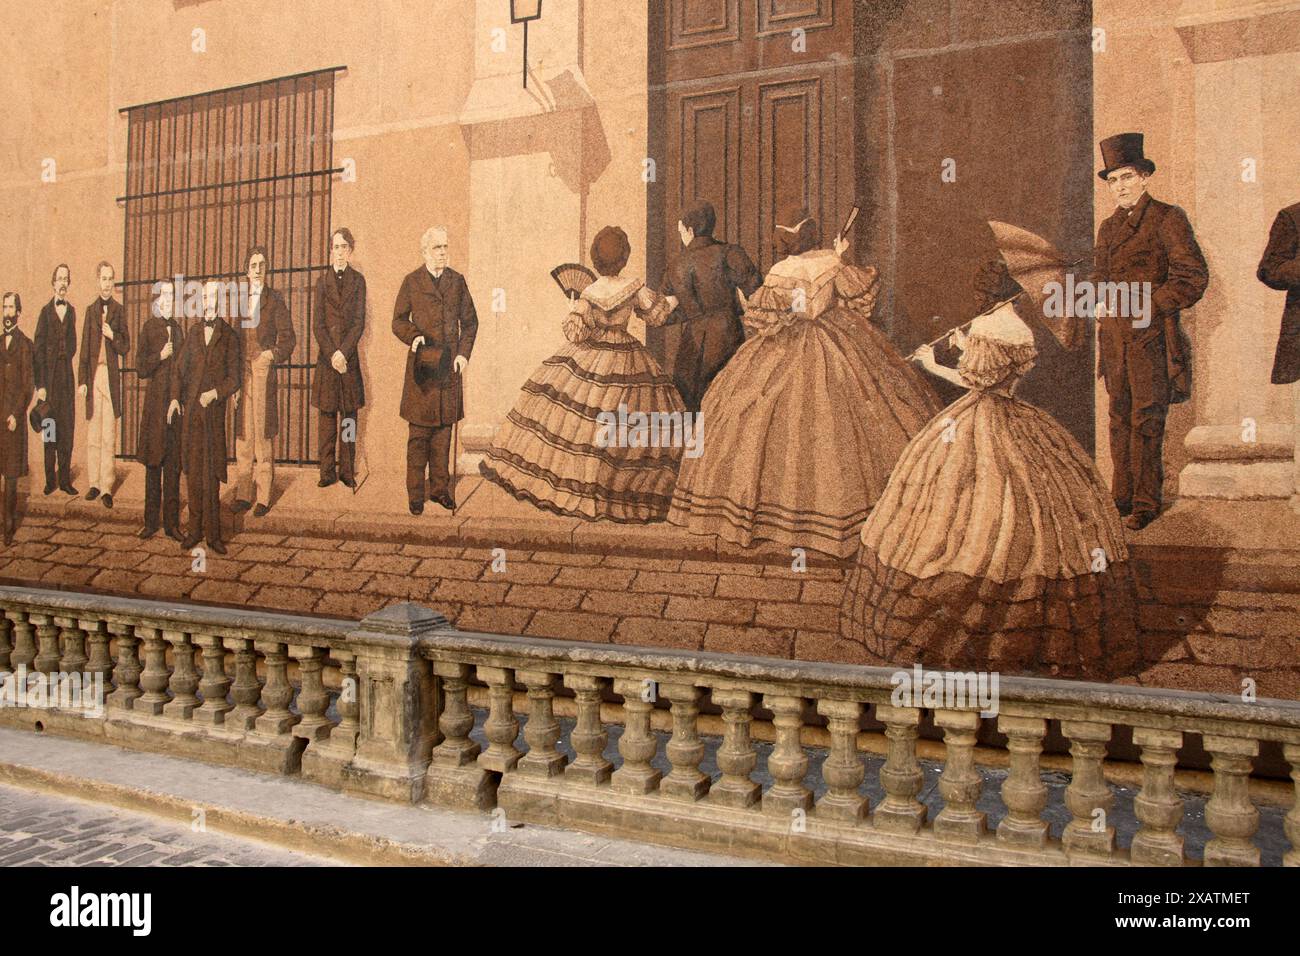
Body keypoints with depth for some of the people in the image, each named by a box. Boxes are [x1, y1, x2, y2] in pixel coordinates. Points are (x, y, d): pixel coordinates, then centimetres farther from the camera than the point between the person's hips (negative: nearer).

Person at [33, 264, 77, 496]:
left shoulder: (71, 311, 10)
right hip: (49, 374, -3)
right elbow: (39, 348, -4)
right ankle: (50, 479, 8)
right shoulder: (45, 311, -1)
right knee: (50, 427, 1)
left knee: (67, 427, 3)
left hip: (66, 373, 3)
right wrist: (40, 384, -10)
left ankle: (65, 479, 9)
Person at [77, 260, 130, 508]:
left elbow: (126, 348, 5)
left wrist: (113, 335, -15)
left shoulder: (119, 310, 6)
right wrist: (82, 380, 3)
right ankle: (94, 483, 13)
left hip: (112, 375, -2)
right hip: (93, 374, 2)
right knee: (93, 435, 5)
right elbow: (84, 348, 10)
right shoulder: (91, 309, 11)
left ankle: (107, 487, 2)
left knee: (109, 436, -2)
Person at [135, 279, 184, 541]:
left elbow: (179, 369, 4)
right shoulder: (149, 328, 0)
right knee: (153, 462, 3)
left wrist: (177, 399, -7)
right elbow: (140, 369, -2)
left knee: (173, 464, 3)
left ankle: (171, 522, 6)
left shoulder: (177, 329, 10)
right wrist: (160, 356, -16)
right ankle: (151, 521, 10)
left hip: (174, 401, 3)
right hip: (154, 401, -3)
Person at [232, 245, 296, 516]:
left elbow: (288, 338, 4)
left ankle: (263, 497, 1)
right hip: (241, 372, 4)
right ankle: (243, 494, 12)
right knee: (242, 435, 5)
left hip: (264, 372, -4)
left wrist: (274, 354, -12)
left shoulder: (275, 299, 4)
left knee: (263, 435, -4)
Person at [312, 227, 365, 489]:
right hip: (326, 356, 1)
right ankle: (328, 471, 6)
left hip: (350, 355, -1)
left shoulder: (358, 280, 6)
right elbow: (317, 323, 3)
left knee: (349, 414, 2)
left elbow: (359, 322, -1)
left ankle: (347, 470, 7)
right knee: (327, 414, 2)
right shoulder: (323, 281, 9)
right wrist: (331, 354, -10)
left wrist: (343, 352, -12)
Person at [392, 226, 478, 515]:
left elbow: (470, 320, 14)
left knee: (444, 430, 7)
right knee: (418, 432, -2)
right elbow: (399, 320, 7)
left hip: (449, 365, 3)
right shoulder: (411, 282, 3)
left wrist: (463, 352, 2)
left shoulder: (457, 281, 10)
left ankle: (439, 488, 16)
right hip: (422, 364, -2)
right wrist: (413, 337, -13)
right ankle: (416, 494, 5)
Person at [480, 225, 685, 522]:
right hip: (624, 362, 0)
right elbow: (656, 314, 3)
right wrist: (671, 301, 25)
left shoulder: (589, 294, -14)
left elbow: (575, 332, -17)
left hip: (590, 359, 0)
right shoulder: (635, 287, -9)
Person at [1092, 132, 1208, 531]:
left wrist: (1152, 307, -16)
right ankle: (1122, 497, 20)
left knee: (1146, 420, -3)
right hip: (1114, 336, 6)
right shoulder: (1108, 226, 15)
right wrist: (1098, 302, 6)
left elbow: (1193, 278, -8)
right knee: (1119, 418, 10)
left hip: (1151, 336, -6)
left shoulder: (1167, 219, -5)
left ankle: (1146, 503, 5)